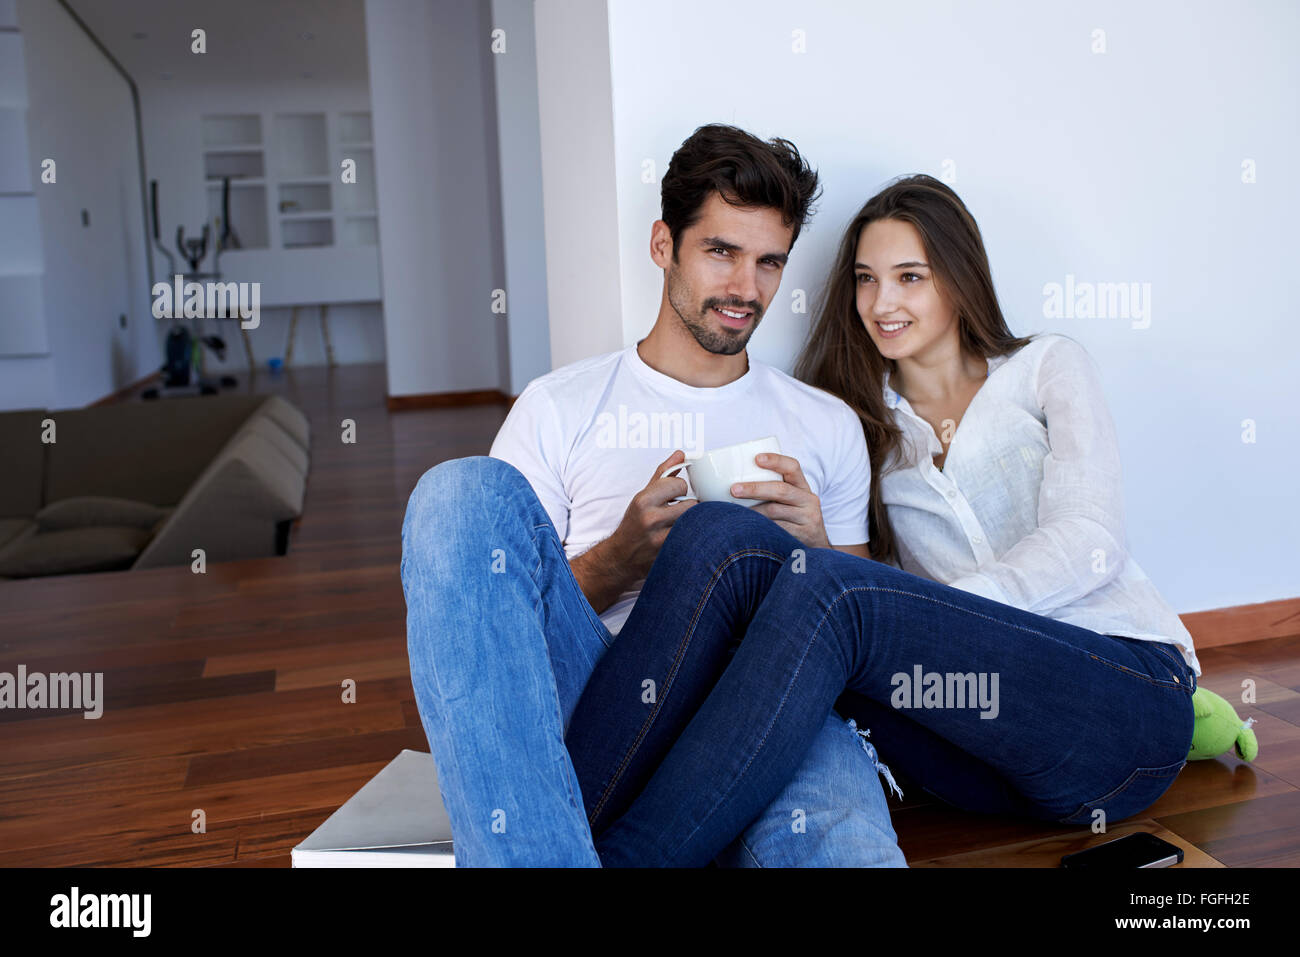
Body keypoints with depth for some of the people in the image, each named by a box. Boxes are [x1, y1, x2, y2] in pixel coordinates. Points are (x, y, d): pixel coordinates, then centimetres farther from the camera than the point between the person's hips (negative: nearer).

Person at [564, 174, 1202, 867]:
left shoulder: (1048, 368, 13)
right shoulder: (864, 425, 21)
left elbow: (1088, 546, -4)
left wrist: (927, 612, -16)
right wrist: (813, 536, -11)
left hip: (1127, 700, -2)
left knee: (827, 588, -32)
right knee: (722, 533, -21)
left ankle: (617, 858, -33)